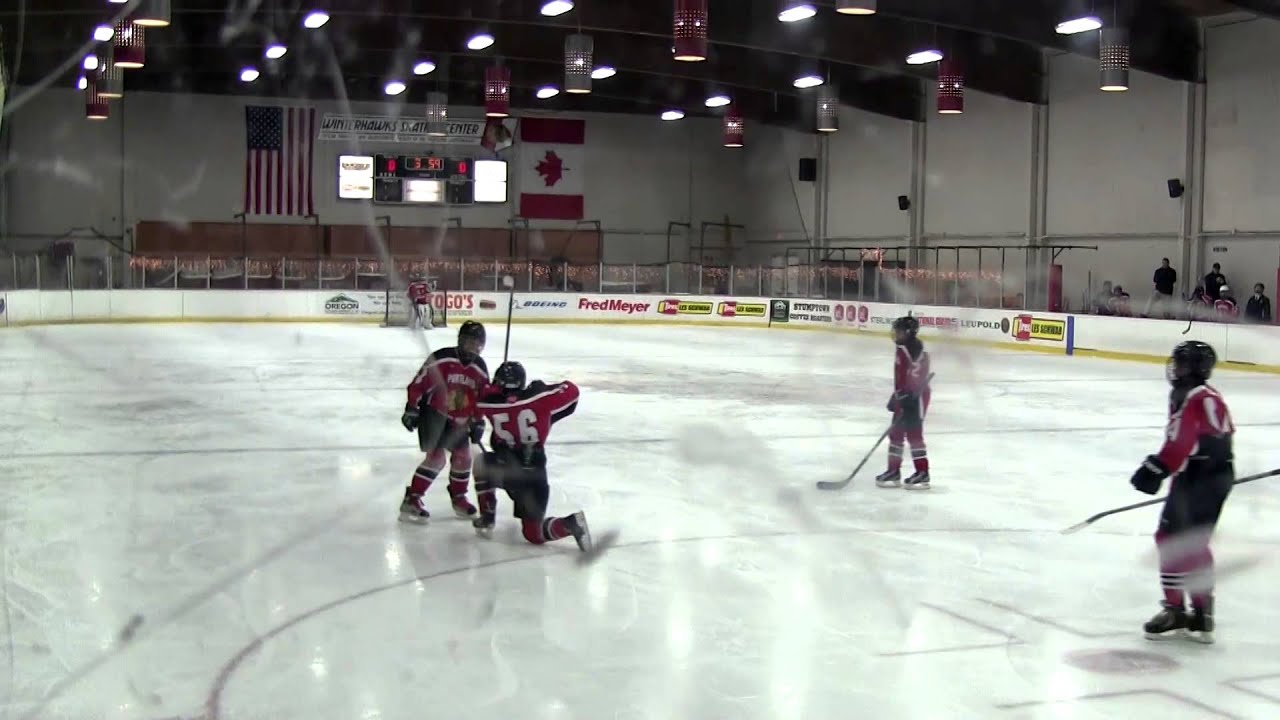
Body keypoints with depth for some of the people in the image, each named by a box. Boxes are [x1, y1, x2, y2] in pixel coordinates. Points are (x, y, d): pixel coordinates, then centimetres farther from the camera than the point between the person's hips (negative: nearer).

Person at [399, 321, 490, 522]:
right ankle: (411, 500, -11)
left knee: (463, 457, 8)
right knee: (436, 457, -17)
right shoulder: (441, 359, -19)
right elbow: (418, 383, -16)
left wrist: (478, 422, 6)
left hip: (457, 420, 6)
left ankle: (459, 498, 29)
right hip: (433, 413, -6)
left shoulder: (480, 369, -1)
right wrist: (412, 409, -15)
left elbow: (483, 399, 9)